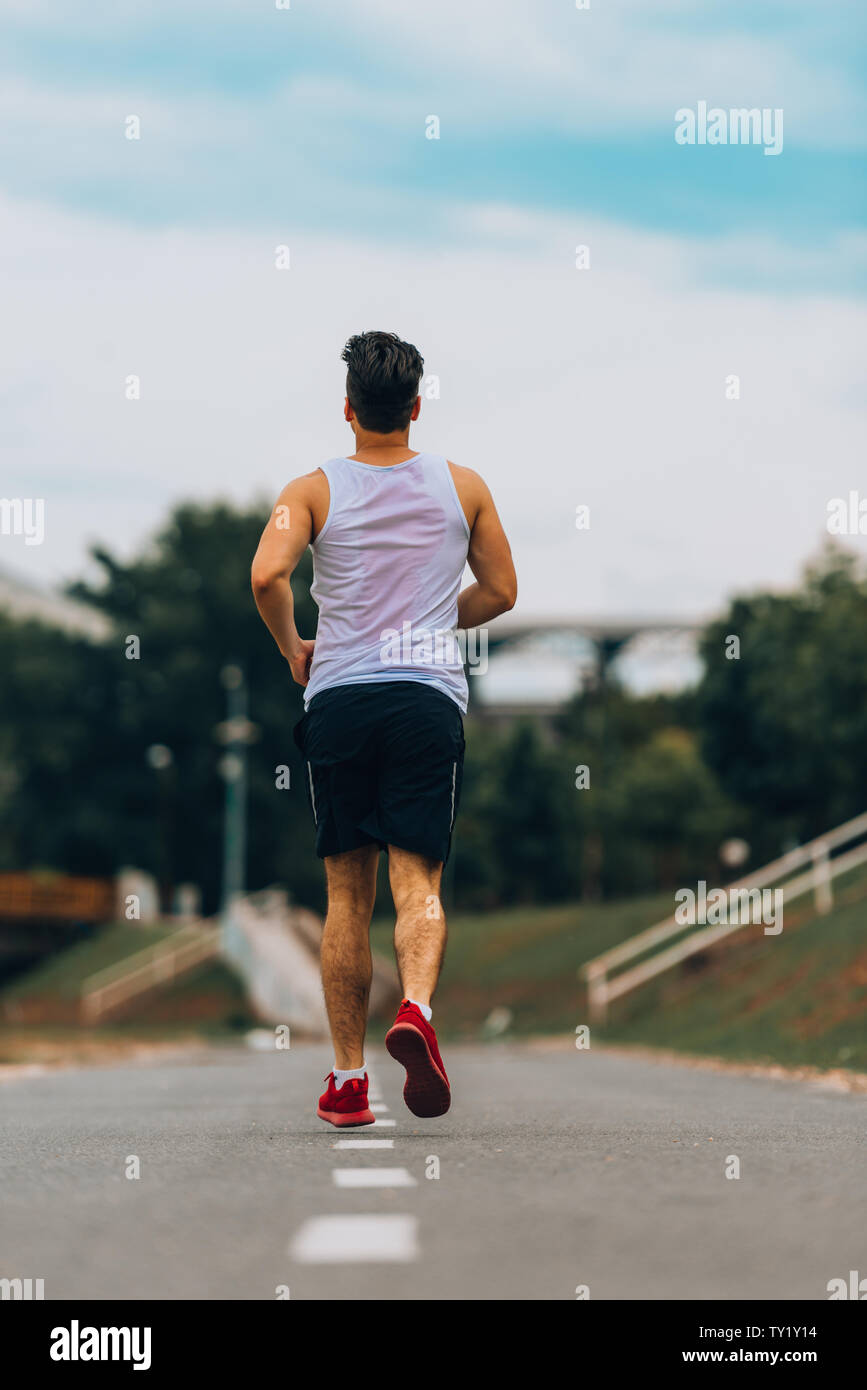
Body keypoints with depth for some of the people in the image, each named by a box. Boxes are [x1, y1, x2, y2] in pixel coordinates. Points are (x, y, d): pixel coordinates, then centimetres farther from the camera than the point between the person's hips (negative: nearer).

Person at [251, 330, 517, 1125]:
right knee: (418, 884, -3)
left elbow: (268, 573, -15)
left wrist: (292, 647, 3)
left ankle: (348, 1080, 10)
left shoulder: (314, 491, 2)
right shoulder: (463, 487, 8)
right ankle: (417, 1008, -33)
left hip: (338, 700, 0)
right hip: (429, 696, 0)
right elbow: (500, 592, 14)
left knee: (347, 895, 8)